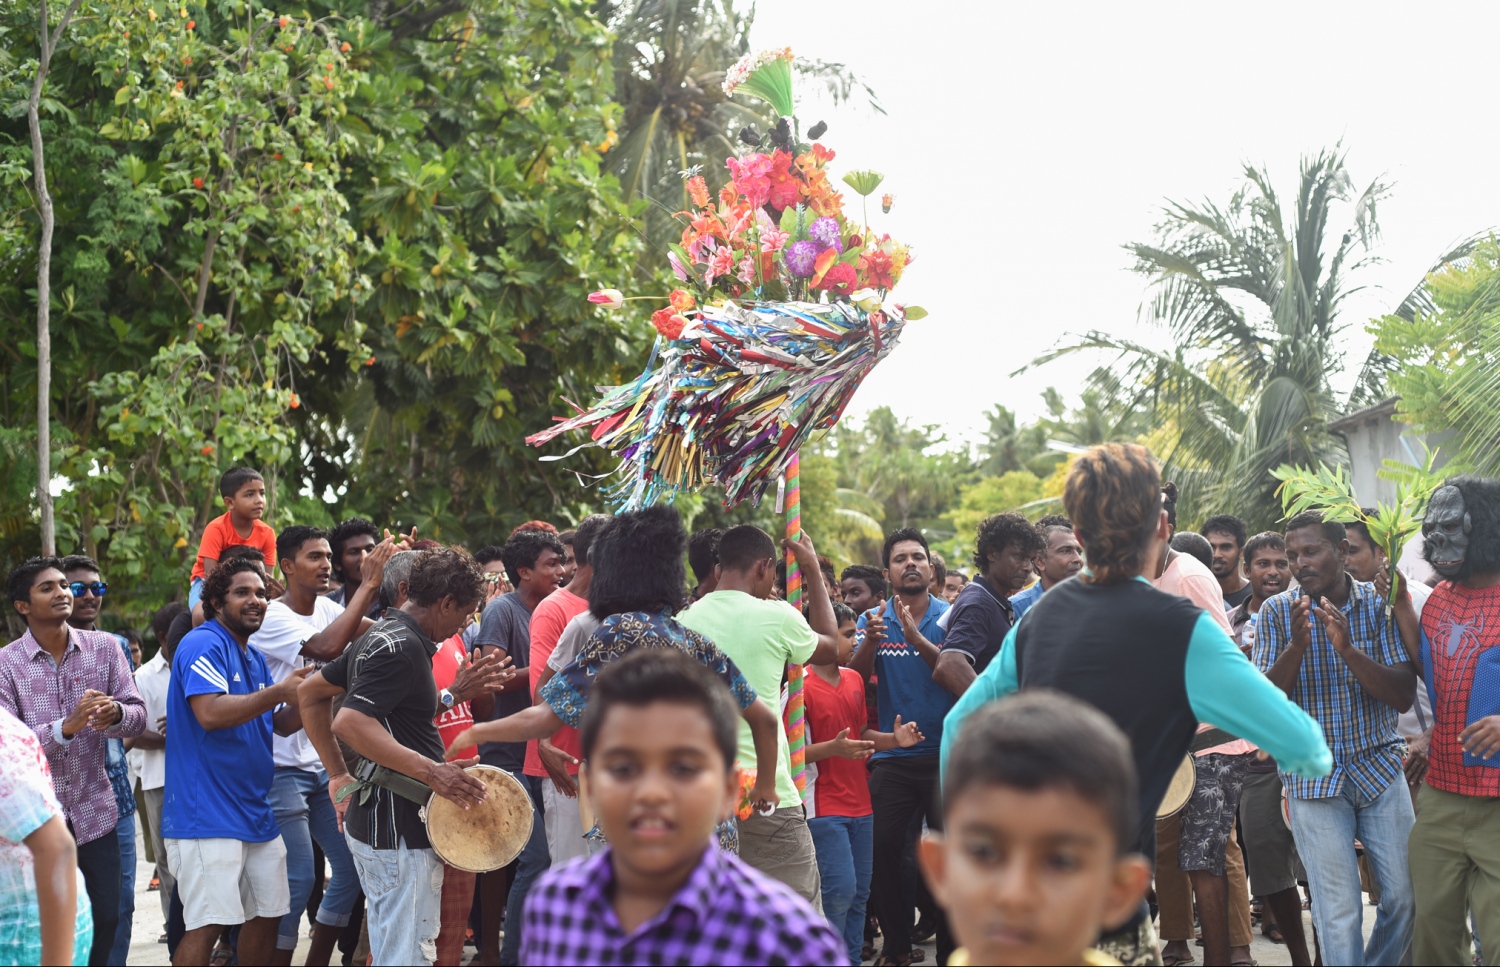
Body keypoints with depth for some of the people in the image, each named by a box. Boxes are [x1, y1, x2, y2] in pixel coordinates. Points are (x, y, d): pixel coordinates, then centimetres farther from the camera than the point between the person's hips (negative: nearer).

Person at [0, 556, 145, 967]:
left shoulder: (104, 647, 0)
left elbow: (138, 715, -3)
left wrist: (114, 714, -27)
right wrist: (67, 726, -31)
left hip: (94, 811, 2)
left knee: (106, 917, 7)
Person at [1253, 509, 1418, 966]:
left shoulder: (1380, 603, -3)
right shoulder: (1277, 611, -3)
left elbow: (1403, 697, -9)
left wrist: (1348, 649, -24)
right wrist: (1296, 645, -23)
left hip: (1378, 768, 1)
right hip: (1312, 776, -1)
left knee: (1406, 897, 4)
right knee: (1338, 911, -3)